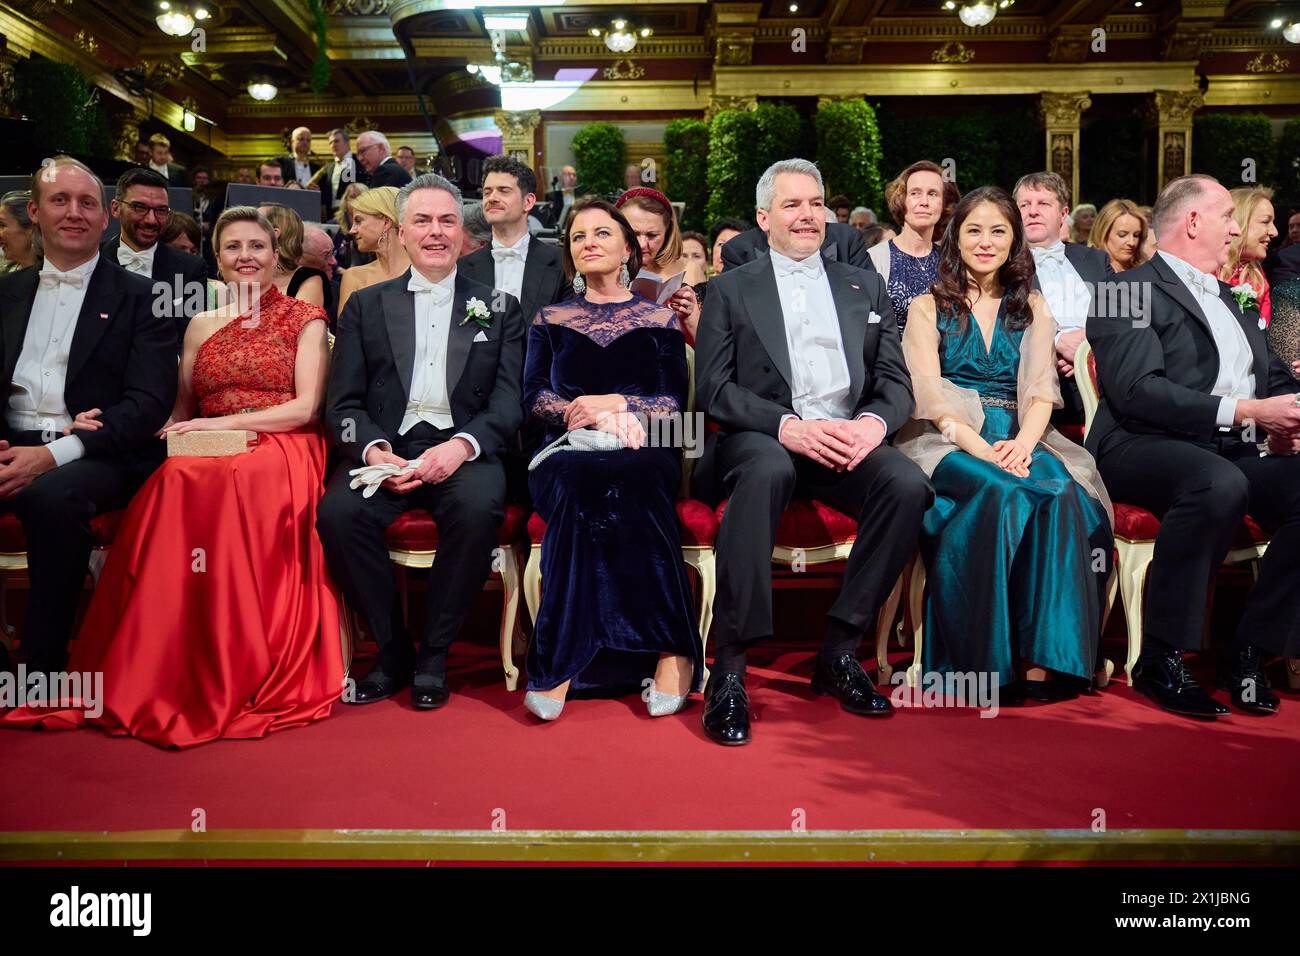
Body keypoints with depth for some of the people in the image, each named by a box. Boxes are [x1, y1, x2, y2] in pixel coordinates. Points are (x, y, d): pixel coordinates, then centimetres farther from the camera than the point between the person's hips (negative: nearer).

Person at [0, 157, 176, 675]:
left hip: (97, 456, -3)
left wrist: (54, 454, -18)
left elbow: (149, 403, -6)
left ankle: (44, 662, -20)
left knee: (52, 495, -36)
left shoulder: (139, 297, 5)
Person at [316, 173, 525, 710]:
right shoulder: (366, 306, 16)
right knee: (337, 511, -29)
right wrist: (372, 450, -14)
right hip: (387, 448, 2)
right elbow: (343, 404, 9)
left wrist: (461, 445, -18)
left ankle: (434, 654, -13)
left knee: (479, 507, -34)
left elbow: (510, 400, 2)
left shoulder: (498, 309, 14)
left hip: (463, 451, -1)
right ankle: (392, 650, -8)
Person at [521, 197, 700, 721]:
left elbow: (676, 401, 7)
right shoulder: (549, 319, 21)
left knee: (620, 481, -37)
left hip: (644, 453, 0)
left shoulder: (660, 318, 18)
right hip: (567, 454, 1)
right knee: (582, 482, -36)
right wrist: (596, 416, -10)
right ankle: (670, 648, -34)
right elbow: (534, 396, 8)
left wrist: (615, 402, -10)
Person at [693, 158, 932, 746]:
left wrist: (875, 422, -12)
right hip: (762, 438, -3)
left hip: (847, 440, 3)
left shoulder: (864, 287, 21)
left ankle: (840, 649, -15)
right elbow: (713, 389, 0)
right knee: (766, 470, -38)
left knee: (908, 484, -28)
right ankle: (730, 669, -33)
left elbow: (896, 383, 13)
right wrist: (787, 425, -17)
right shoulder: (730, 289, 13)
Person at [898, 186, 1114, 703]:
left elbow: (1041, 389, 7)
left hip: (1019, 439, 3)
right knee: (1003, 492, -36)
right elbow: (930, 396, -1)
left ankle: (1044, 659, -33)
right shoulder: (928, 307, 12)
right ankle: (994, 663, -30)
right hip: (950, 442, -2)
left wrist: (1022, 443, -15)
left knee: (1062, 491, -33)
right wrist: (980, 447, -19)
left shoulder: (1032, 307, 20)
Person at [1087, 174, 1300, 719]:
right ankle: (1161, 661, -24)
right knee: (1220, 484, -37)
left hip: (1231, 453, 7)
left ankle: (1250, 652, -8)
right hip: (1146, 449, -7)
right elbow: (1136, 389, -14)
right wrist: (1245, 410, -17)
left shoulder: (1232, 302, 28)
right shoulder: (1131, 292, 0)